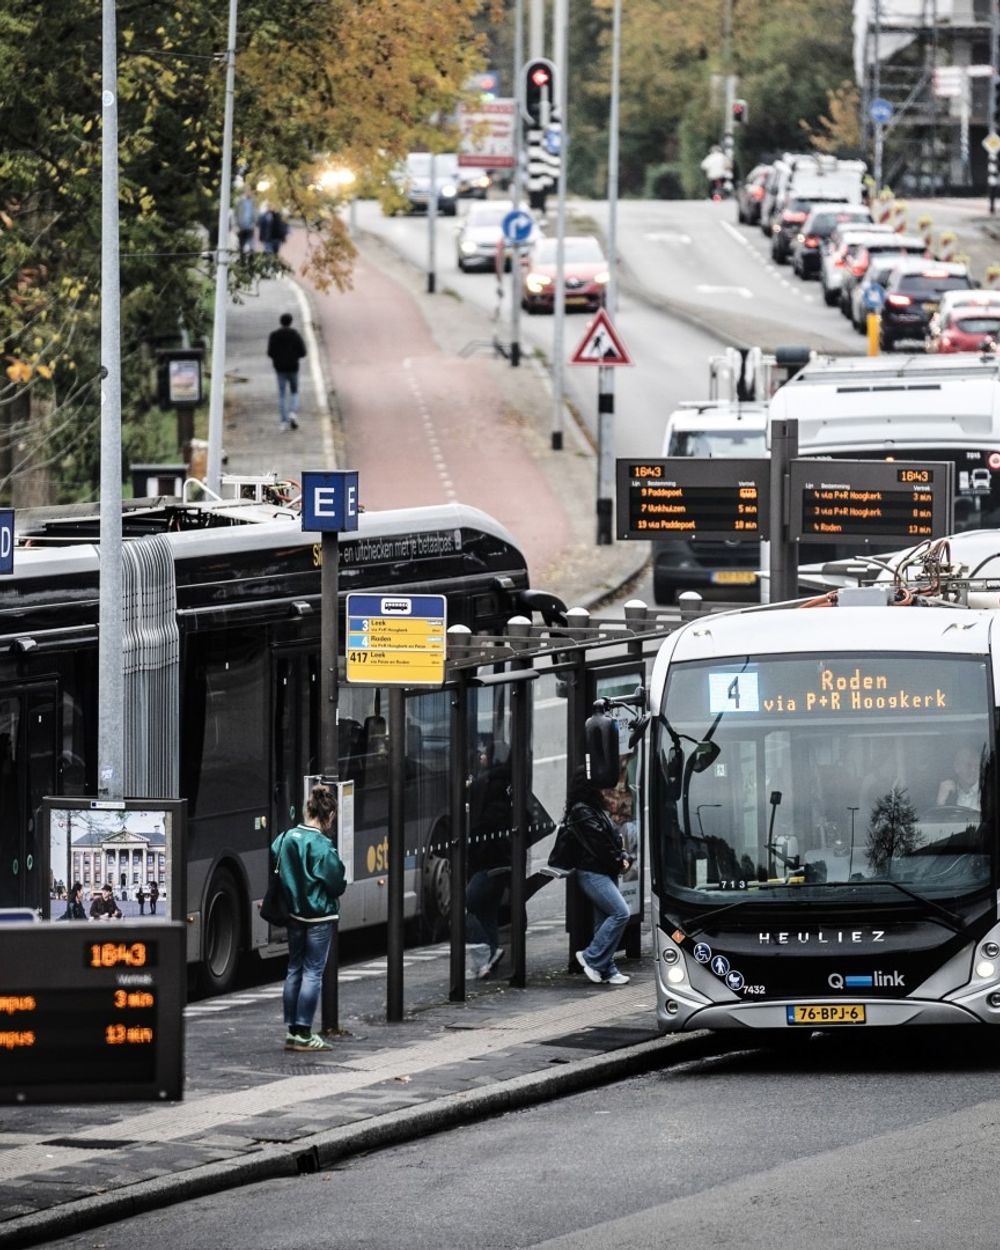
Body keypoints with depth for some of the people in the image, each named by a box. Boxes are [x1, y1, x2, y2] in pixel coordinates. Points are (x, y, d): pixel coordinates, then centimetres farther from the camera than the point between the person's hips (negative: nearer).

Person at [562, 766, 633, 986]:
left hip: (606, 872, 10)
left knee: (605, 919, 8)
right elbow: (597, 843, -16)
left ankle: (606, 969, 10)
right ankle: (591, 957, -9)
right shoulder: (581, 813, -12)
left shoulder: (596, 809, 18)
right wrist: (618, 863, -7)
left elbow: (613, 836, 18)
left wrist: (623, 858, 2)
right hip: (592, 872, -10)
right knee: (621, 912, -16)